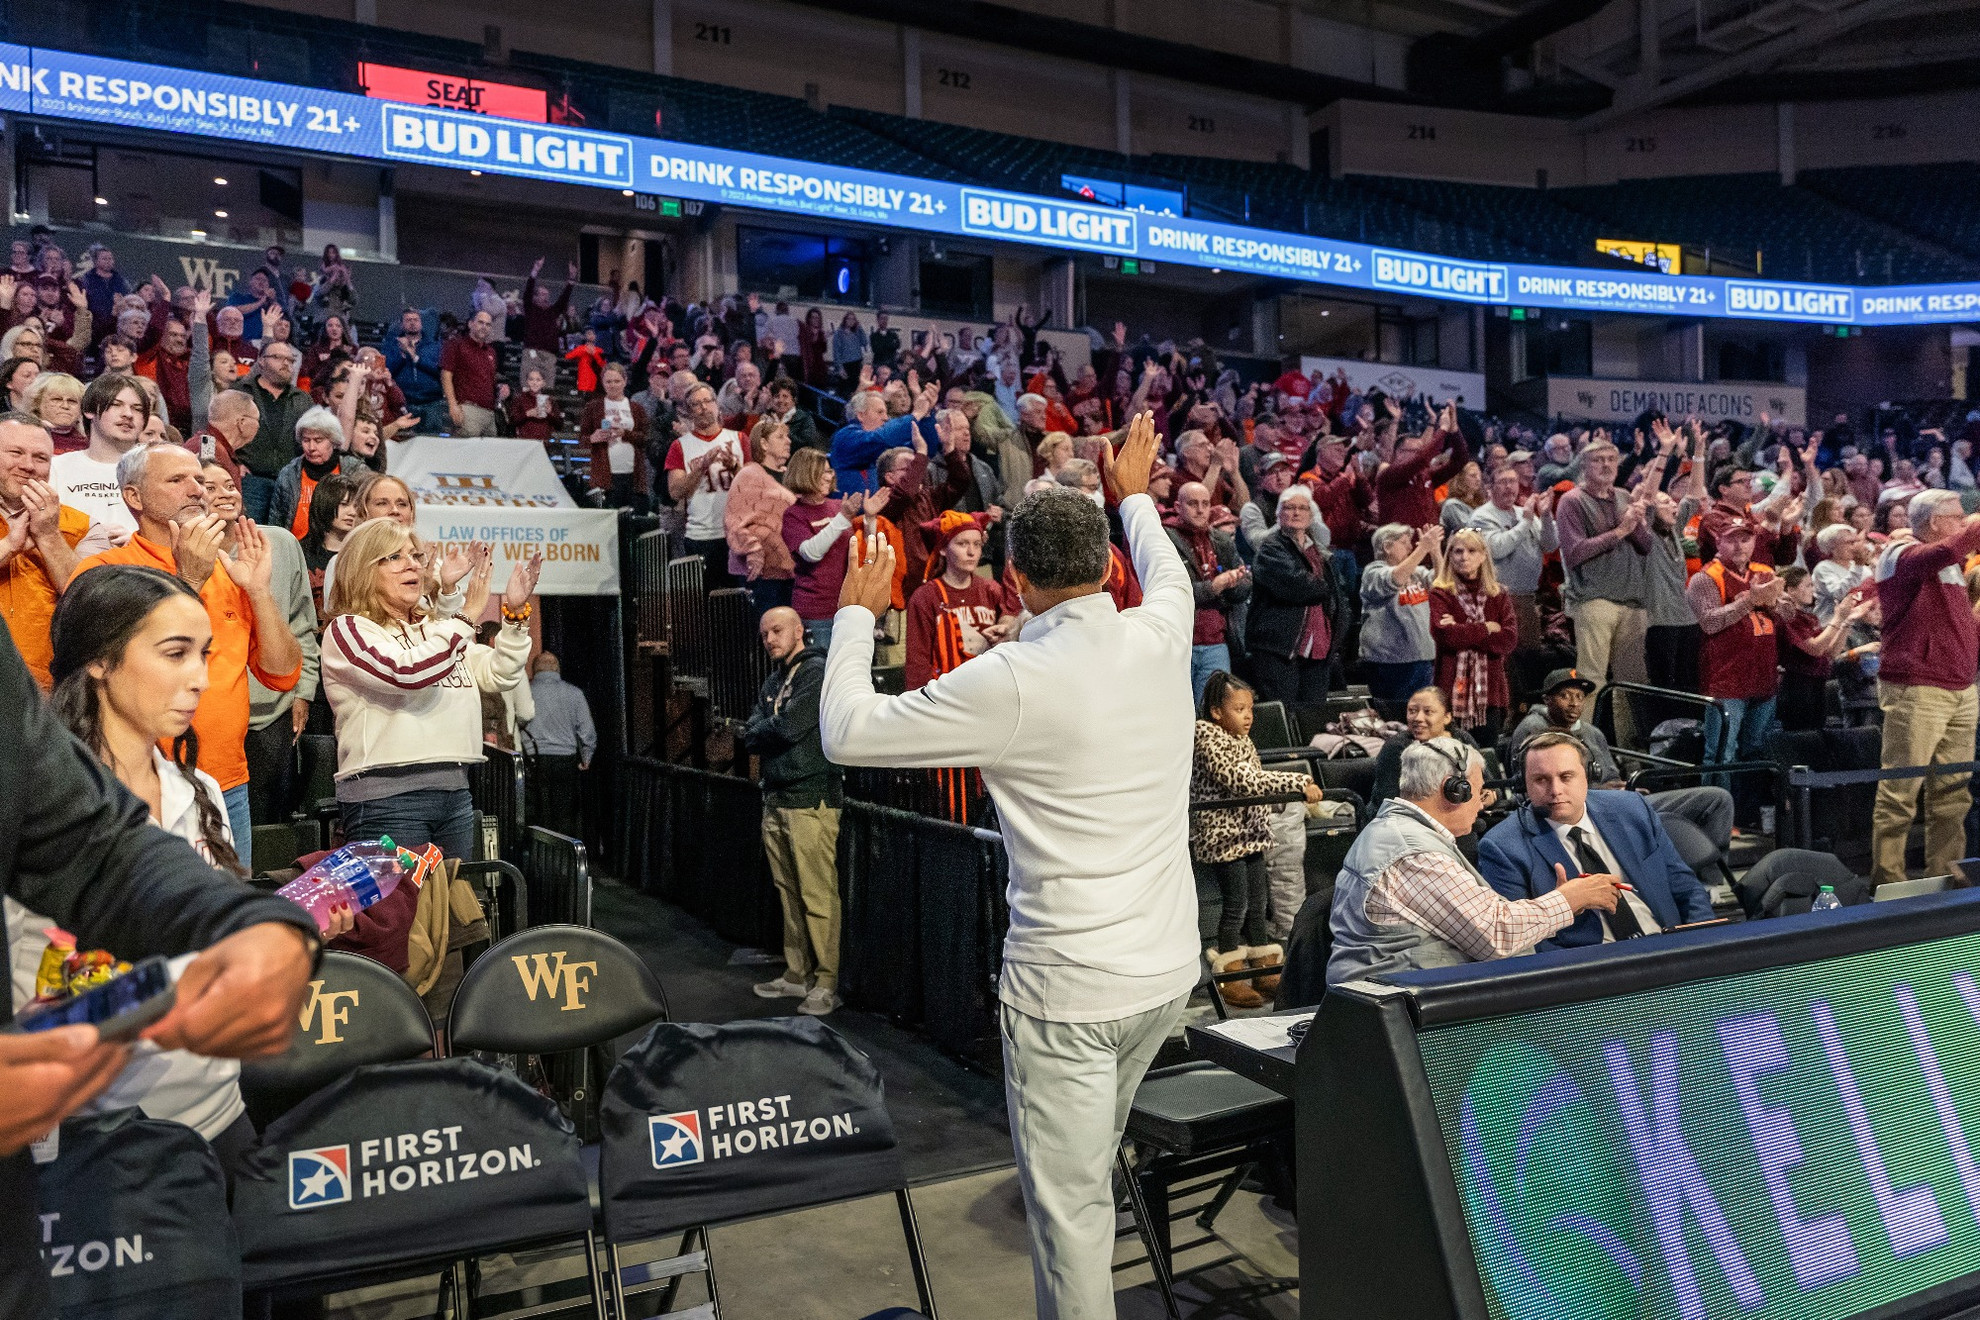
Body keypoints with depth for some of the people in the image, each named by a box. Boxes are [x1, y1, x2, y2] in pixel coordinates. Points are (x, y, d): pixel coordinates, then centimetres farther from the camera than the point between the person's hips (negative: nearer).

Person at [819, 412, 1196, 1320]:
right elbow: (1169, 576, 24)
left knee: (1069, 1200, 7)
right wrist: (1134, 497, 41)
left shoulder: (1013, 680, -19)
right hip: (1168, 968, 7)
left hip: (1069, 986, -7)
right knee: (1091, 1164, 26)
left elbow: (847, 732, -12)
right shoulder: (1158, 640, -2)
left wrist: (856, 616, 3)